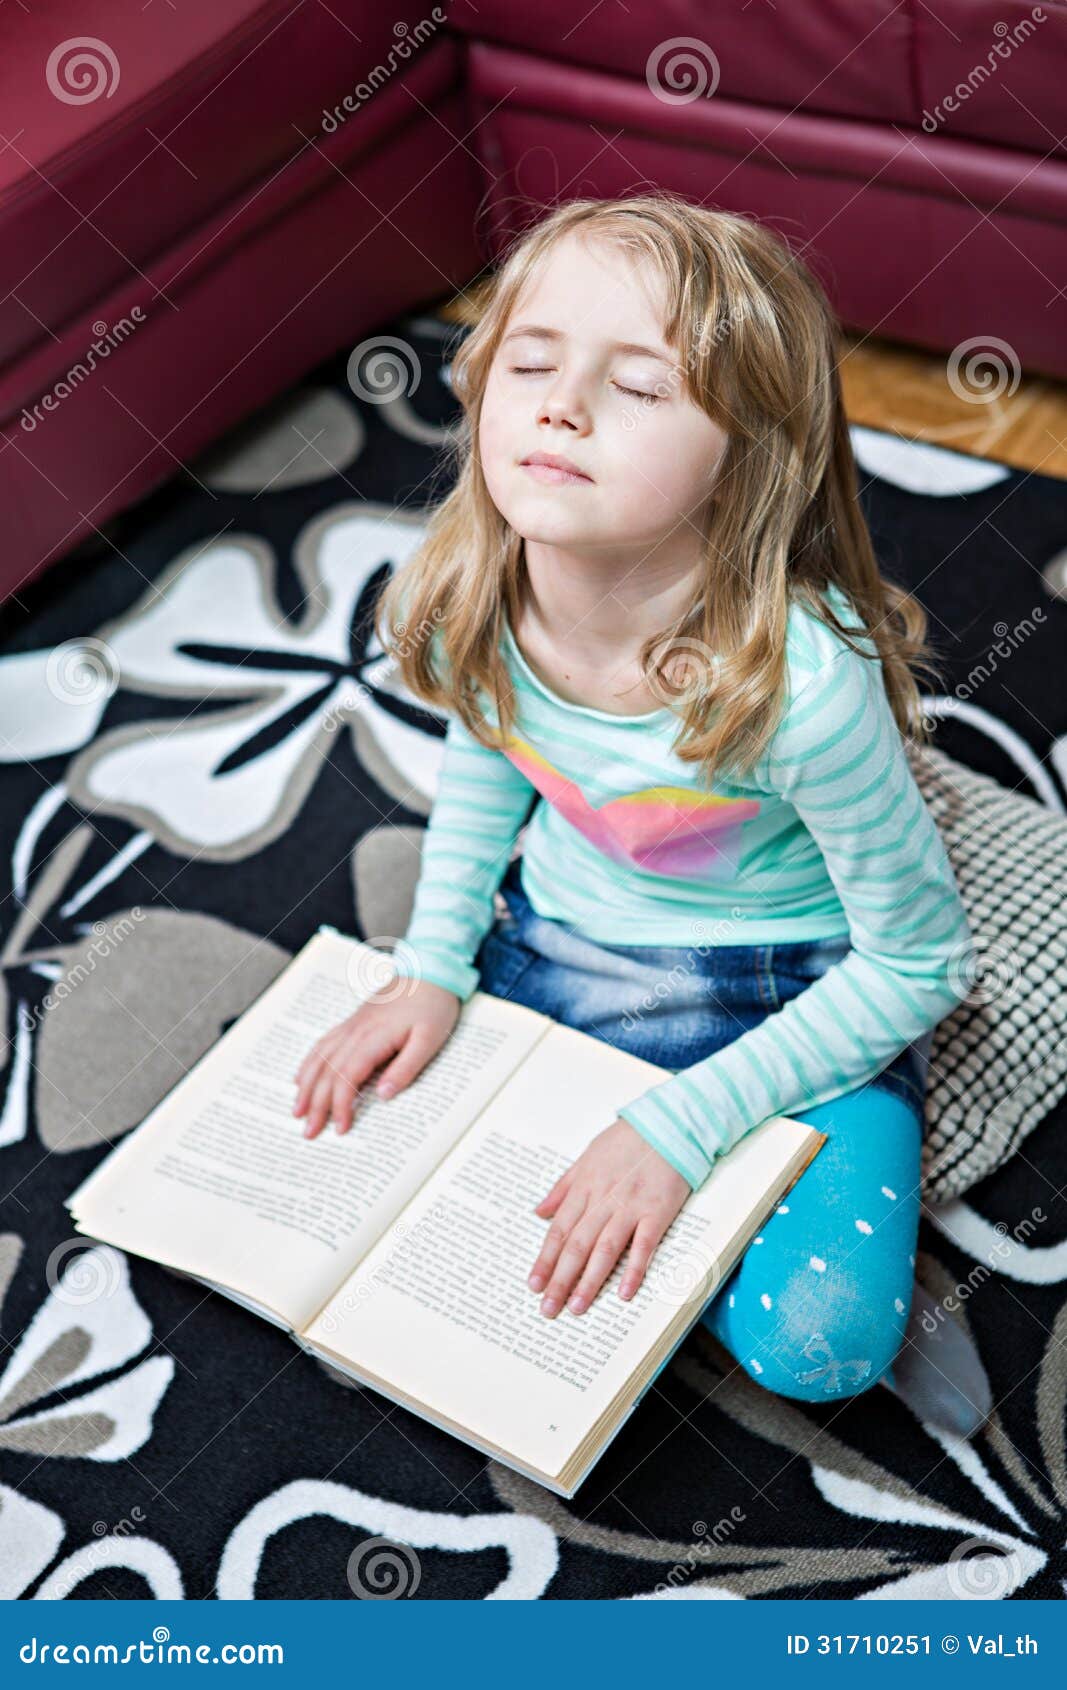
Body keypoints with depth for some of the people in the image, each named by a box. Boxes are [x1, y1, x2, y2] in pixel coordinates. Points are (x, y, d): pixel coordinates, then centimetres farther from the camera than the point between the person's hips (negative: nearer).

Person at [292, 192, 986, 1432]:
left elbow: (917, 963, -21)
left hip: (792, 999, -4)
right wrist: (431, 967, -4)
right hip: (546, 947, 5)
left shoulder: (800, 682, -34)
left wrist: (678, 1127, -24)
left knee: (812, 1349, -22)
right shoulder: (474, 608, -18)